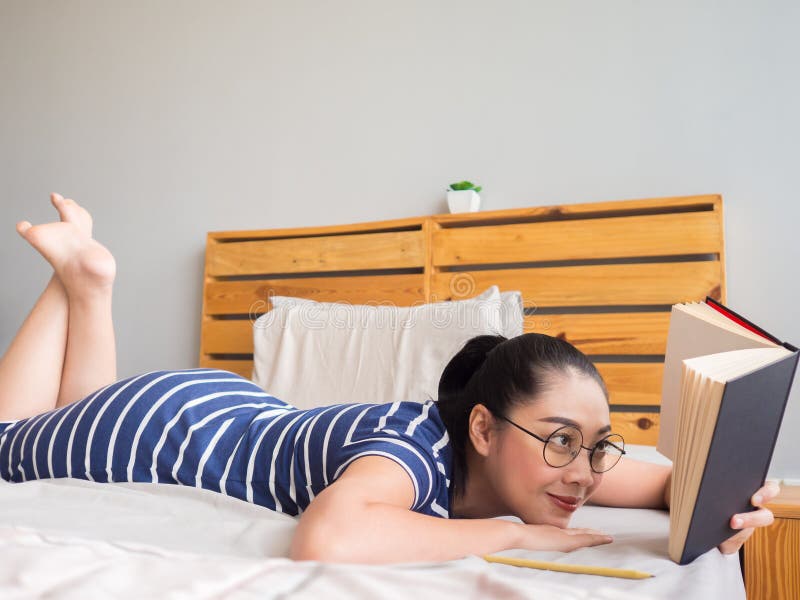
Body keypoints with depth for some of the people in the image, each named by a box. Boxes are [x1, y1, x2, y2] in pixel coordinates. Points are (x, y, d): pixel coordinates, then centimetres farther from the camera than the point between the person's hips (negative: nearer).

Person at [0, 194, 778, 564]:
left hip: (237, 408, 6)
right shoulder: (415, 448, -41)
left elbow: (669, 480, -10)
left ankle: (87, 281, 38)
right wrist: (512, 532, -46)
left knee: (80, 409, 35)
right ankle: (83, 278, 29)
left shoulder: (555, 448, -20)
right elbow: (324, 539, -59)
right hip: (155, 426, -5)